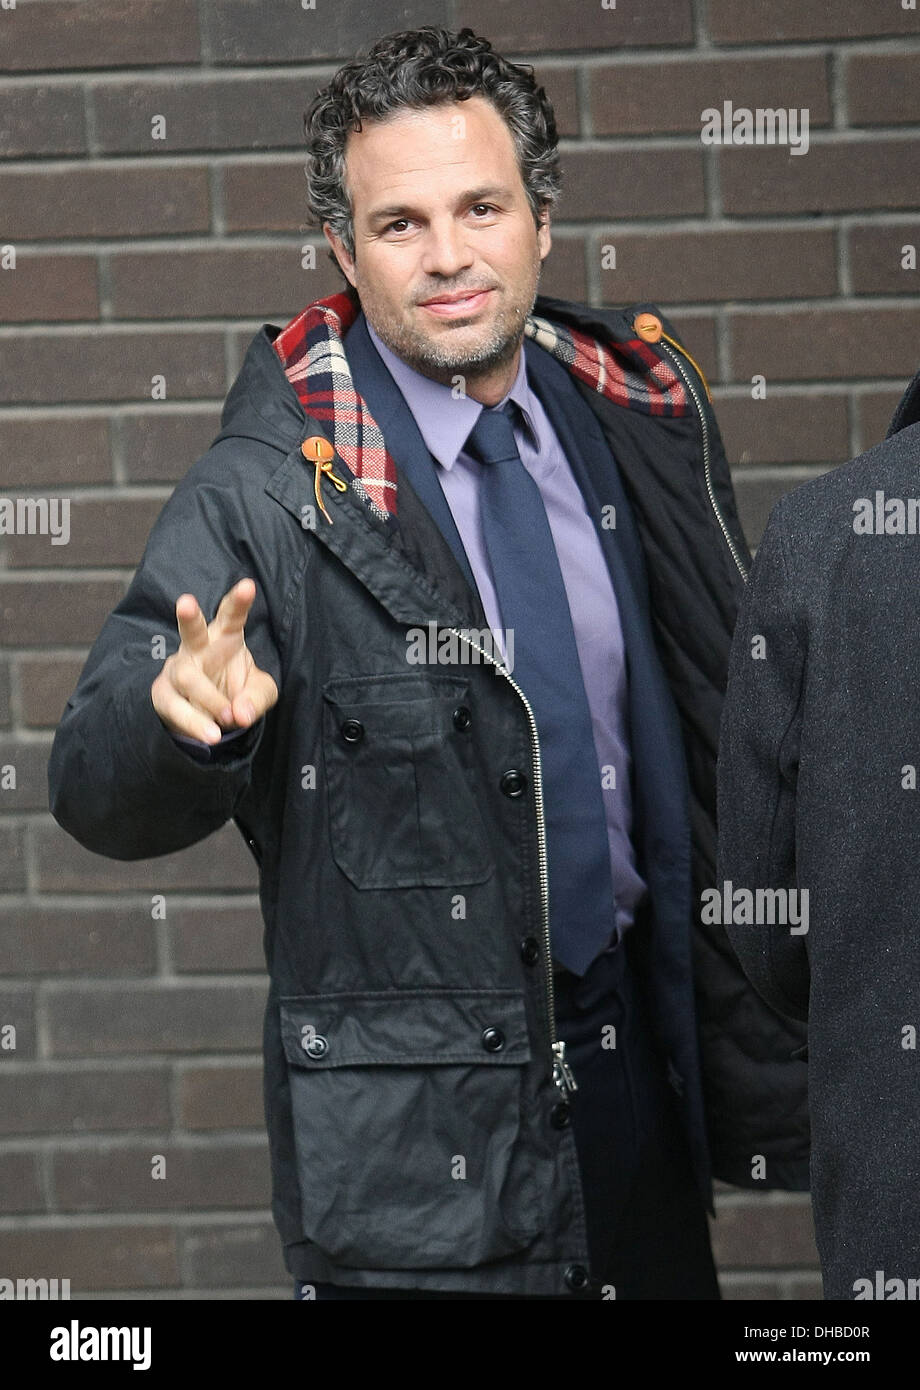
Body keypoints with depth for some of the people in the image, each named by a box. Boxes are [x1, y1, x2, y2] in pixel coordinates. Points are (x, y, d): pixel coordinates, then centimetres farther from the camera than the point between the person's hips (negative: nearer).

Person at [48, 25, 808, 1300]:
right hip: (414, 1140, -5)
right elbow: (98, 791, -17)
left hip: (644, 1052, 5)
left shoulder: (643, 418, 4)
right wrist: (181, 715, -39)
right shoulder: (267, 497, -12)